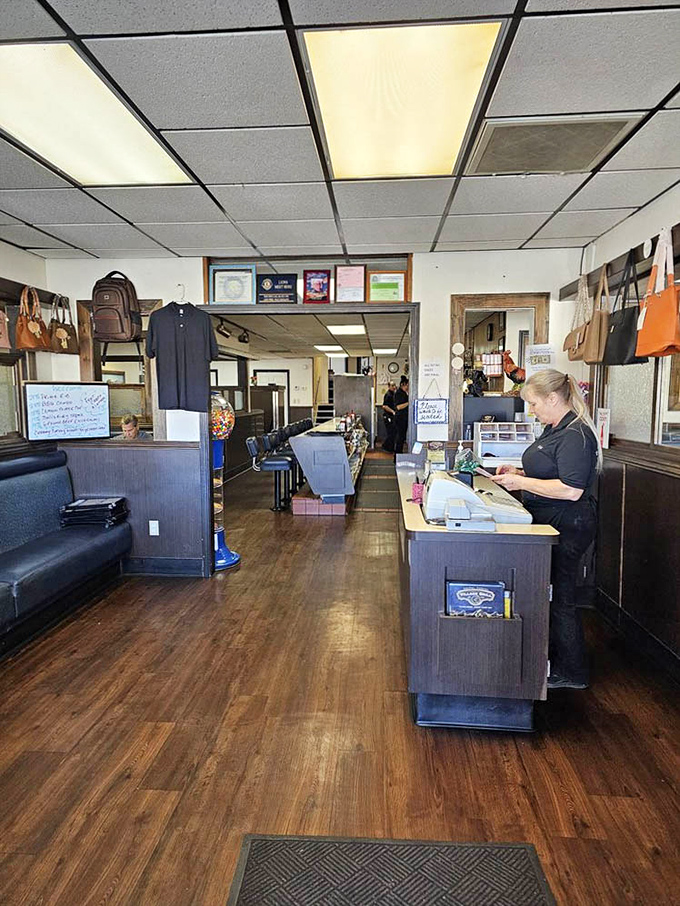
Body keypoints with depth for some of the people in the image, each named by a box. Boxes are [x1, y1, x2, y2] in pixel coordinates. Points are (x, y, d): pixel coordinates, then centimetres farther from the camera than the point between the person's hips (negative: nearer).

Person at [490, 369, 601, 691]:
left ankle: (570, 673, 19)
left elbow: (571, 490, -28)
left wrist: (523, 482, -21)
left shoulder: (575, 435, -20)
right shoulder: (554, 429, 12)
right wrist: (520, 473, 8)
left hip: (567, 528, -10)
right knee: (548, 593, 18)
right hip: (549, 523, 10)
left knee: (559, 597, 2)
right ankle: (553, 658, 33)